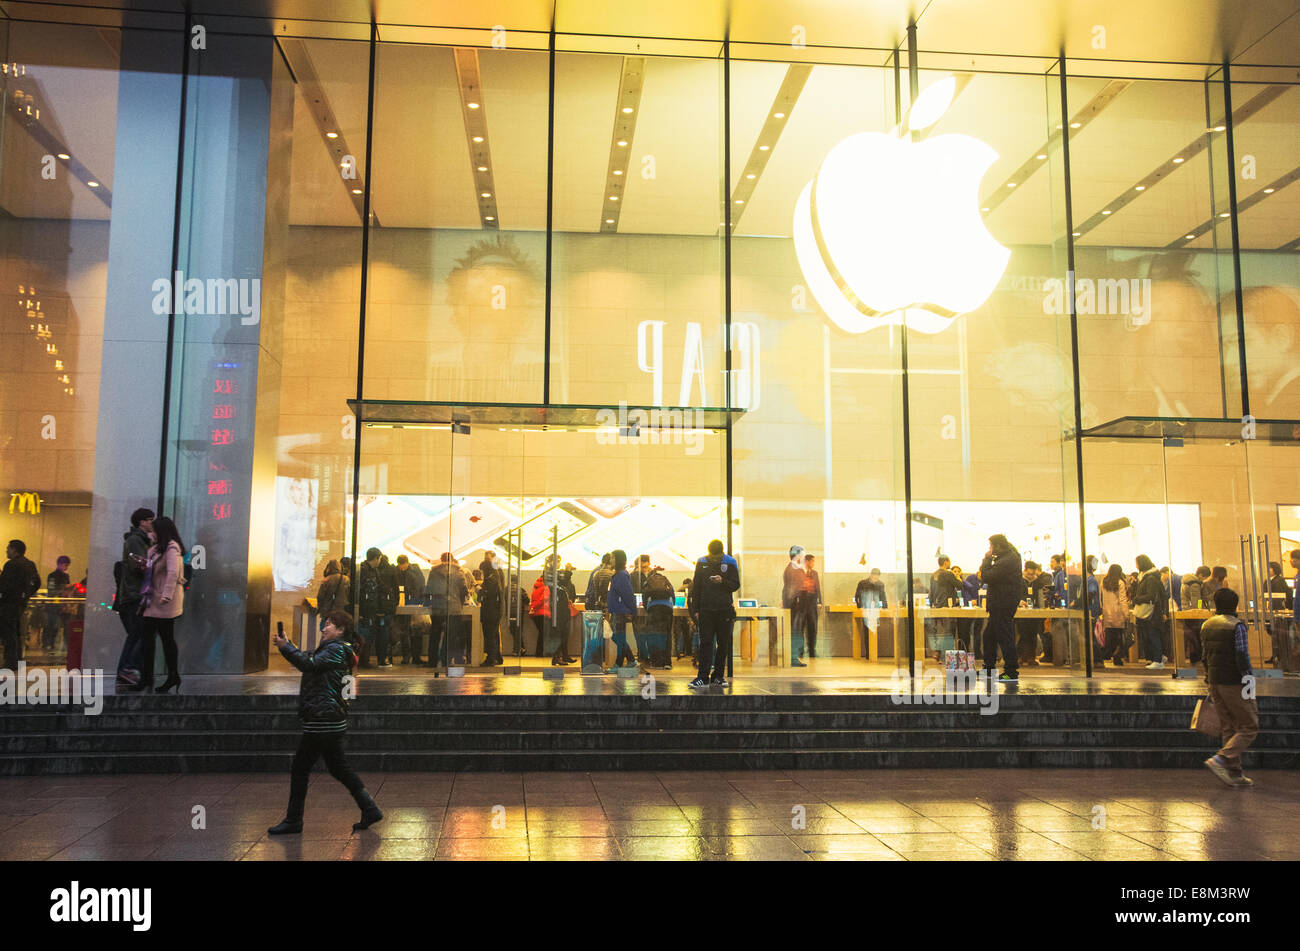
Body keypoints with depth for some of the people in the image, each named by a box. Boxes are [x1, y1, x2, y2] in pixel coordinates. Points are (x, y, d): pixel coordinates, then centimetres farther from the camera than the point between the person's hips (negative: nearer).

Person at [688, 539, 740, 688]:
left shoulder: (730, 563, 1)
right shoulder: (701, 563, 5)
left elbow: (736, 585, 0)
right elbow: (695, 588, 8)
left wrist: (723, 582, -19)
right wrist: (695, 610, 4)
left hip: (724, 610, 0)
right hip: (706, 610, 0)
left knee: (723, 644, 4)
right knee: (705, 643, -3)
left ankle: (718, 676, 14)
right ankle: (703, 677, -4)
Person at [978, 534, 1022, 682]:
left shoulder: (1006, 561, -23)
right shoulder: (1011, 556, 11)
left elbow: (986, 577, -23)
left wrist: (987, 559, -13)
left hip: (1003, 605, -11)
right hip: (1000, 604, 11)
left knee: (1005, 636, -5)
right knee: (989, 635, 18)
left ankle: (1012, 672, -1)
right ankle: (989, 668, 26)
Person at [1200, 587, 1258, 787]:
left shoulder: (1206, 626, 10)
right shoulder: (1236, 625, -11)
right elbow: (1242, 658, -16)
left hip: (1215, 683, 7)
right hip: (1233, 683, -7)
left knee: (1229, 727, 13)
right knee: (1249, 728, 2)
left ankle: (1234, 773, 11)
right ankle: (1221, 759, -13)